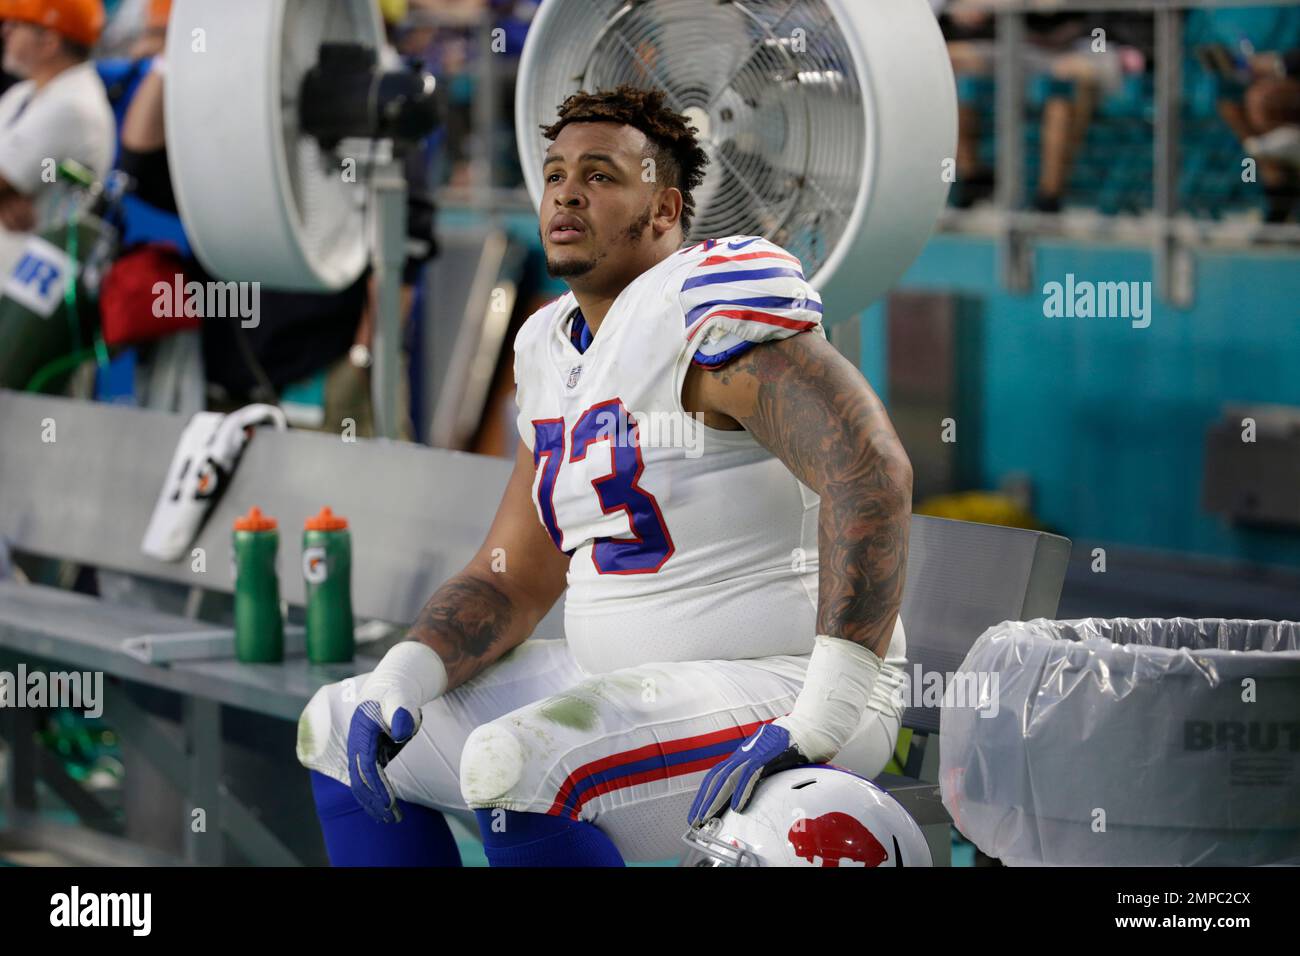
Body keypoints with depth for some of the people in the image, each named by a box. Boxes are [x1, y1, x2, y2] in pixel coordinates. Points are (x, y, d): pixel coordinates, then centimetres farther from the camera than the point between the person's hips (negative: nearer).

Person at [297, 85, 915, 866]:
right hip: (627, 682, 10)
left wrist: (818, 724, -31)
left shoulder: (706, 302, -15)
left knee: (522, 768, -34)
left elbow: (873, 473, -28)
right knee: (342, 731, 12)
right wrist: (399, 681, -4)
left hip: (778, 688, -10)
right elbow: (512, 581, 16)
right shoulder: (552, 347, 13)